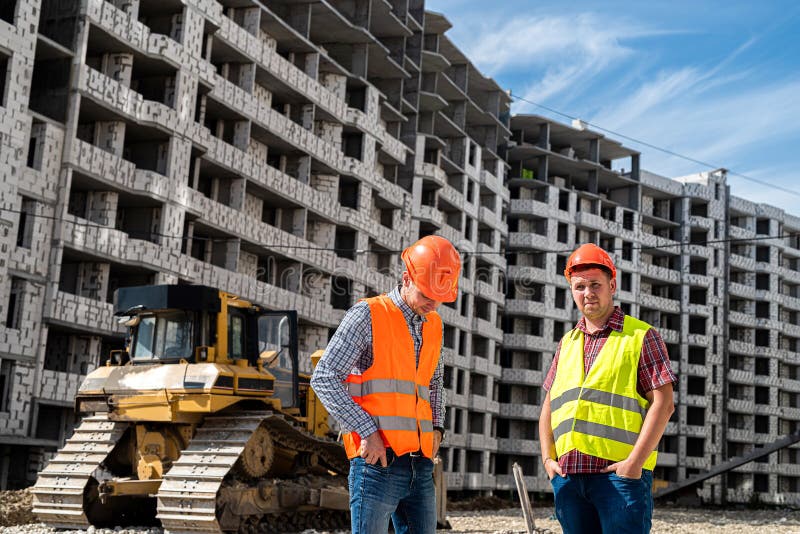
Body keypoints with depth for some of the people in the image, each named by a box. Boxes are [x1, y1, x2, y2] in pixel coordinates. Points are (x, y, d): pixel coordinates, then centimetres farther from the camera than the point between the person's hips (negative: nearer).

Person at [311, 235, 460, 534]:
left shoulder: (433, 325, 17)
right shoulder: (368, 315, -4)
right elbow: (324, 378, -10)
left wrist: (436, 427, 14)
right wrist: (367, 432, -16)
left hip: (420, 464, 7)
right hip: (378, 462, -7)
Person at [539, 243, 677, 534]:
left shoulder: (641, 336, 3)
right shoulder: (567, 343, 19)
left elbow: (663, 403, -5)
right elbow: (549, 405, 20)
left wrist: (636, 461, -14)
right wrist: (547, 457, 6)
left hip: (620, 472, -5)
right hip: (567, 475, 5)